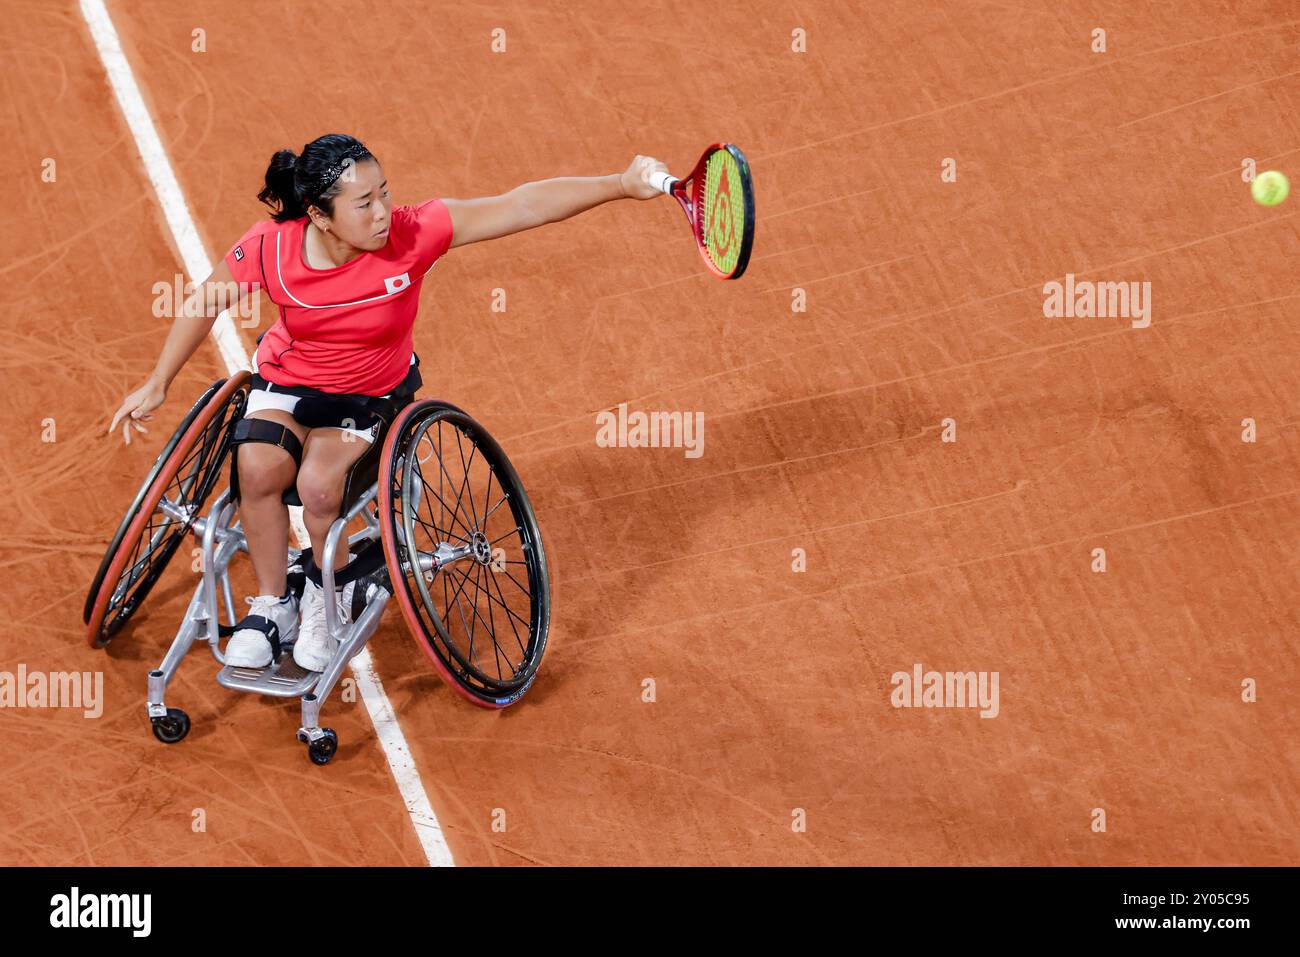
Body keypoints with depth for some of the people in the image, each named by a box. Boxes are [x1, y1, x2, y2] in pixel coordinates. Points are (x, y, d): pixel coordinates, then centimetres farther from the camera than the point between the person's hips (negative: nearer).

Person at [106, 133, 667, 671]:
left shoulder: (412, 234, -27)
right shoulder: (272, 247, -24)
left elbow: (525, 206, -28)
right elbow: (205, 301, -4)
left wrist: (623, 185, -35)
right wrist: (157, 384, 1)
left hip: (372, 392, -1)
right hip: (288, 379, 1)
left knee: (318, 484, -26)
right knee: (258, 466, -27)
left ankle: (330, 596, 6)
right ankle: (273, 607, -4)